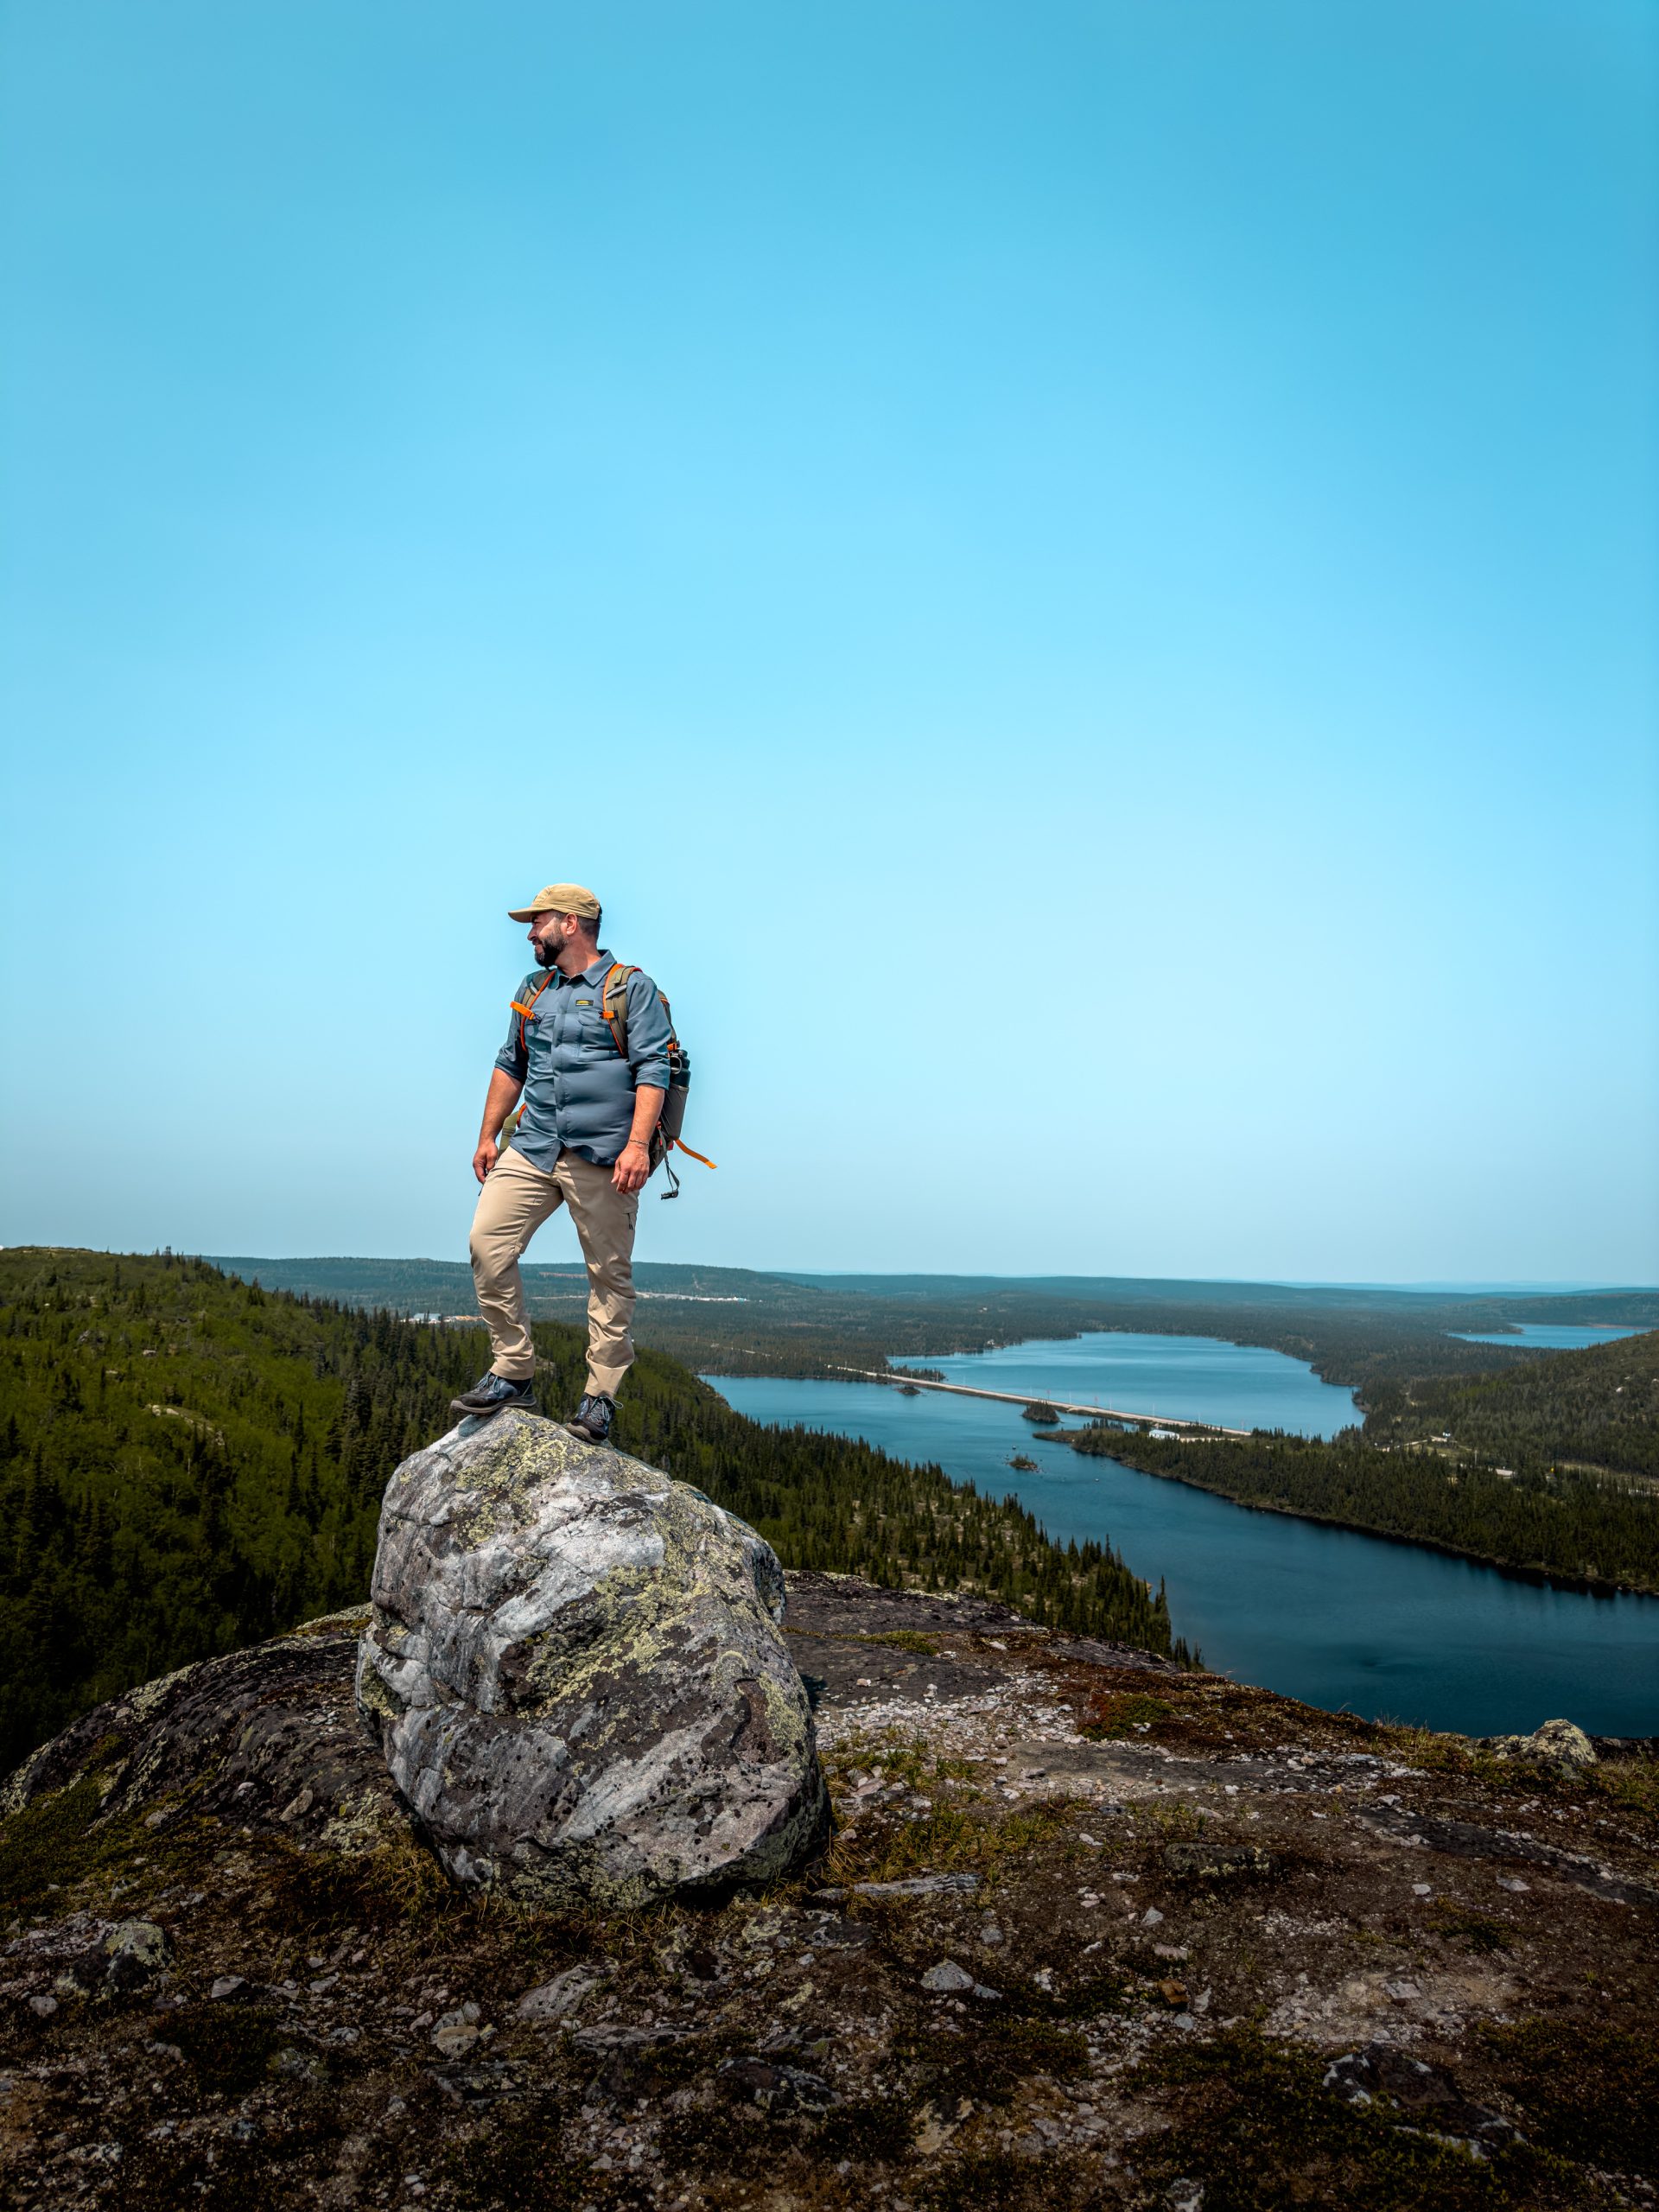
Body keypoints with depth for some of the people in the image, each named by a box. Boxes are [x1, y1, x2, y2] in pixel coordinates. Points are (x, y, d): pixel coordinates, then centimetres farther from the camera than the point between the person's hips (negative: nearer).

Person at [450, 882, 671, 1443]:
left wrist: (637, 1144, -19)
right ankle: (513, 1373, 4)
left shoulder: (632, 988, -1)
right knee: (487, 1245, -7)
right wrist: (488, 1136, 21)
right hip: (532, 1148, 6)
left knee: (610, 1275, -1)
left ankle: (601, 1395, 8)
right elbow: (510, 1066, 26)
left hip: (603, 1156, -6)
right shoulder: (532, 991, 19)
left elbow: (653, 1070, -8)